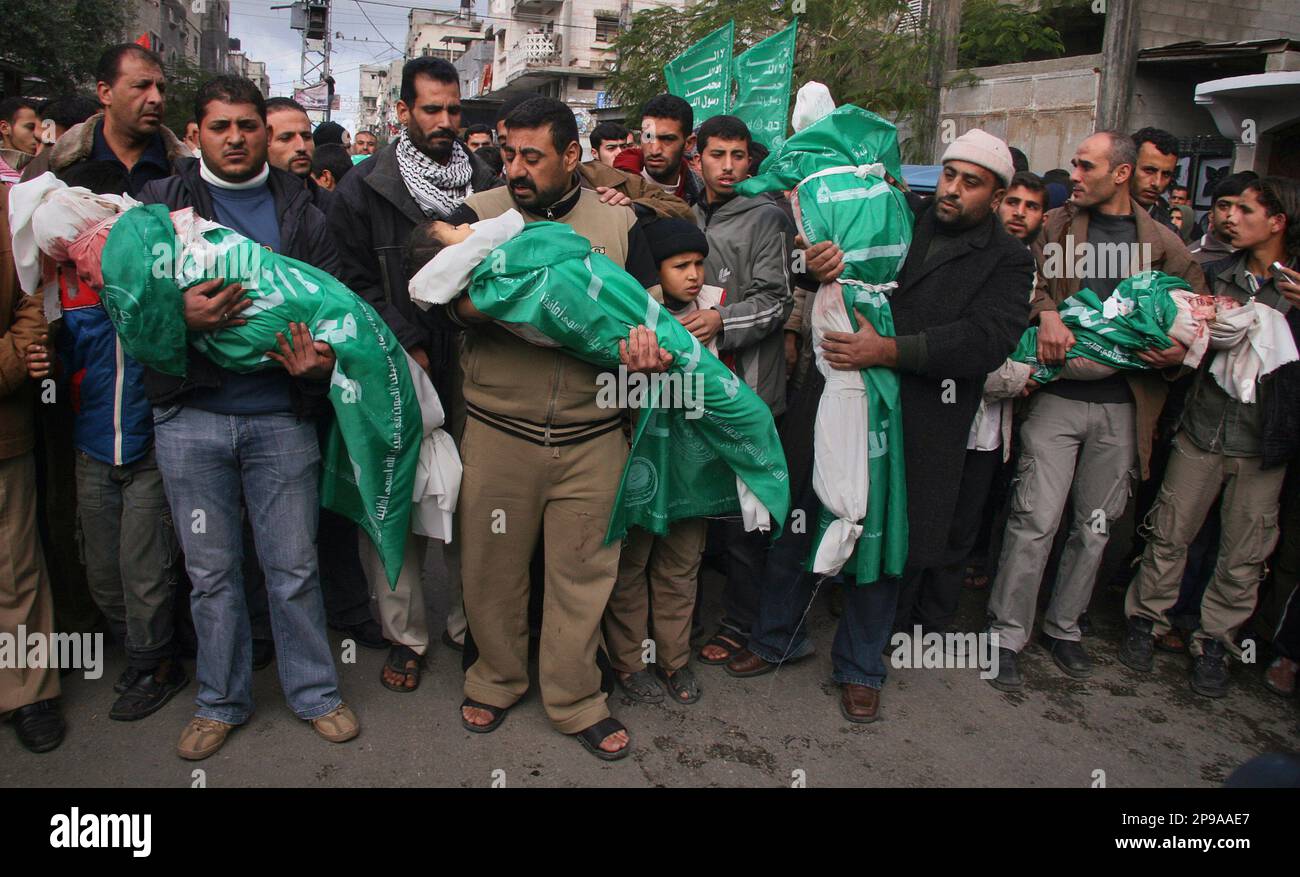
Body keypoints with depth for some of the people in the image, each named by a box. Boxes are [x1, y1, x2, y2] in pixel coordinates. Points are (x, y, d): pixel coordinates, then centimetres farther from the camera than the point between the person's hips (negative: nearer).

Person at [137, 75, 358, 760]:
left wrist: (322, 360, -16)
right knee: (211, 570, 11)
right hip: (191, 417, 1)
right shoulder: (160, 203, 7)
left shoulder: (301, 208, 7)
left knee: (293, 566, 7)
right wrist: (180, 316, -18)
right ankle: (221, 701, 29)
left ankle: (314, 692, 26)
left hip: (280, 414, 0)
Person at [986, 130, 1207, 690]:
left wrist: (1183, 350, -6)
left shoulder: (1161, 243, 8)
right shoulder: (1057, 226, 7)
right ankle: (1007, 635, 5)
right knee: (1035, 520, -7)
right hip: (1056, 397, -2)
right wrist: (1045, 311, -19)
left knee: (1096, 526, 11)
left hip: (1122, 406, 2)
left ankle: (1063, 626, 28)